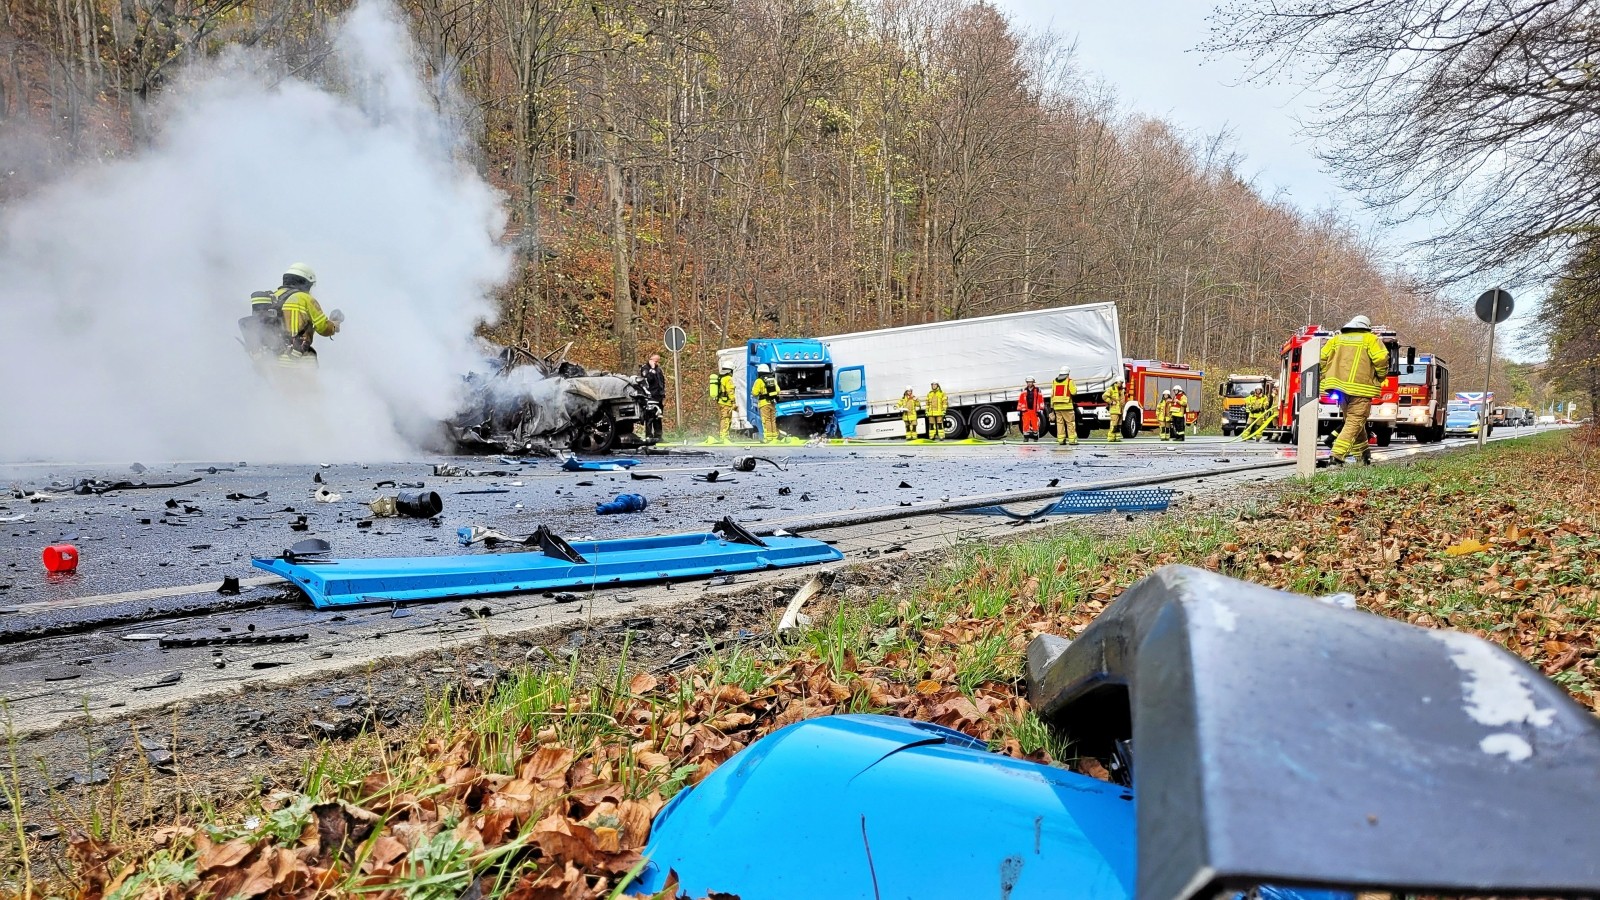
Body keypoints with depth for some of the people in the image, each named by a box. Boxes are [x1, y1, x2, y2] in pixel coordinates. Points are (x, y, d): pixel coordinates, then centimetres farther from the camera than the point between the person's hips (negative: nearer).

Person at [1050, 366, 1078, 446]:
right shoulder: (1069, 381, -4)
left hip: (1057, 406, 5)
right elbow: (1073, 391, -9)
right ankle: (1072, 439, -5)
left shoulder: (1055, 381, 11)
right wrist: (1074, 386, 11)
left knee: (1059, 423, 8)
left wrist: (1051, 406, 15)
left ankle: (1060, 439, 6)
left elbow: (1052, 394, 11)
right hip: (1066, 406, -5)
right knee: (1070, 422, -1)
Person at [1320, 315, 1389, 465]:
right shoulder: (1370, 339, 6)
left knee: (1353, 420, 20)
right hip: (1360, 388, -5)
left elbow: (1322, 358, 9)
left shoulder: (1337, 339, 19)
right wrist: (1381, 376, 7)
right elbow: (1381, 358, -8)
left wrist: (1326, 378, 16)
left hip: (1339, 385, 6)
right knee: (1355, 423, -5)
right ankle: (1337, 456, -18)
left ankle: (1363, 452, 30)